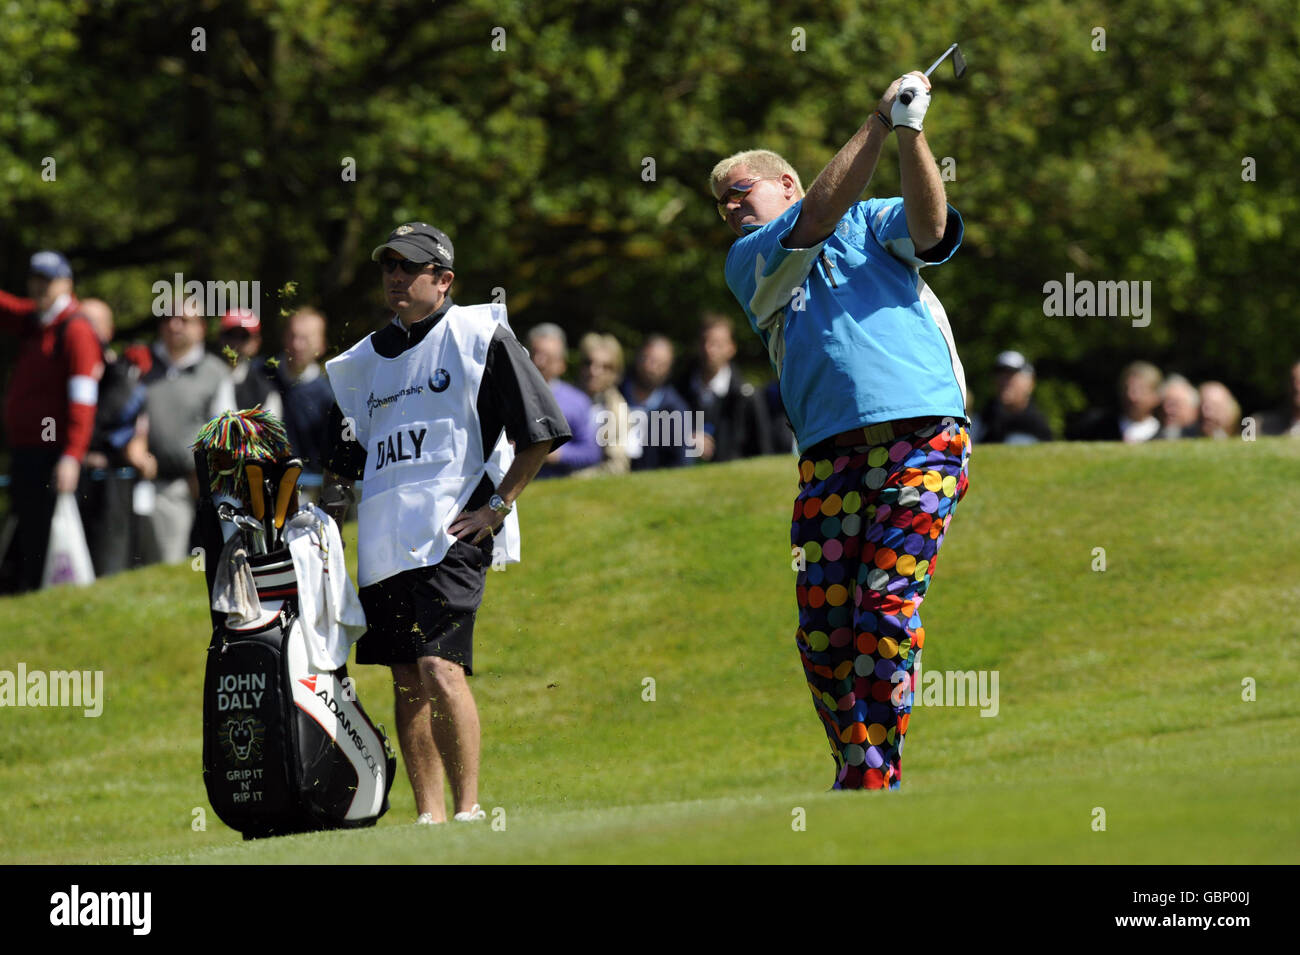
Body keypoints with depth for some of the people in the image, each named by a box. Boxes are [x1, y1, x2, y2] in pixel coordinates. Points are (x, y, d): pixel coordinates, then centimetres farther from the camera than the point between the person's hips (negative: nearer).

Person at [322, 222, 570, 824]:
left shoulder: (479, 335, 0)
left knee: (440, 668, -19)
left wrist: (497, 506, -8)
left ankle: (469, 811, -15)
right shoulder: (367, 359, 19)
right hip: (385, 540, 7)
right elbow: (344, 458, 27)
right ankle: (428, 817, 9)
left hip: (453, 532, -7)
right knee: (406, 681, 5)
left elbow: (540, 430, -3)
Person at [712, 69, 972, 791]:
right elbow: (818, 217, 3)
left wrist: (911, 133, -15)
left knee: (886, 605, -15)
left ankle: (875, 778, -15)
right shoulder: (749, 263, 19)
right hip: (829, 450, 3)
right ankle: (854, 772, 6)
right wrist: (881, 122, -3)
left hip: (923, 429, -3)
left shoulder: (871, 223, 18)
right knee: (822, 623, -5)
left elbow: (929, 228, -2)